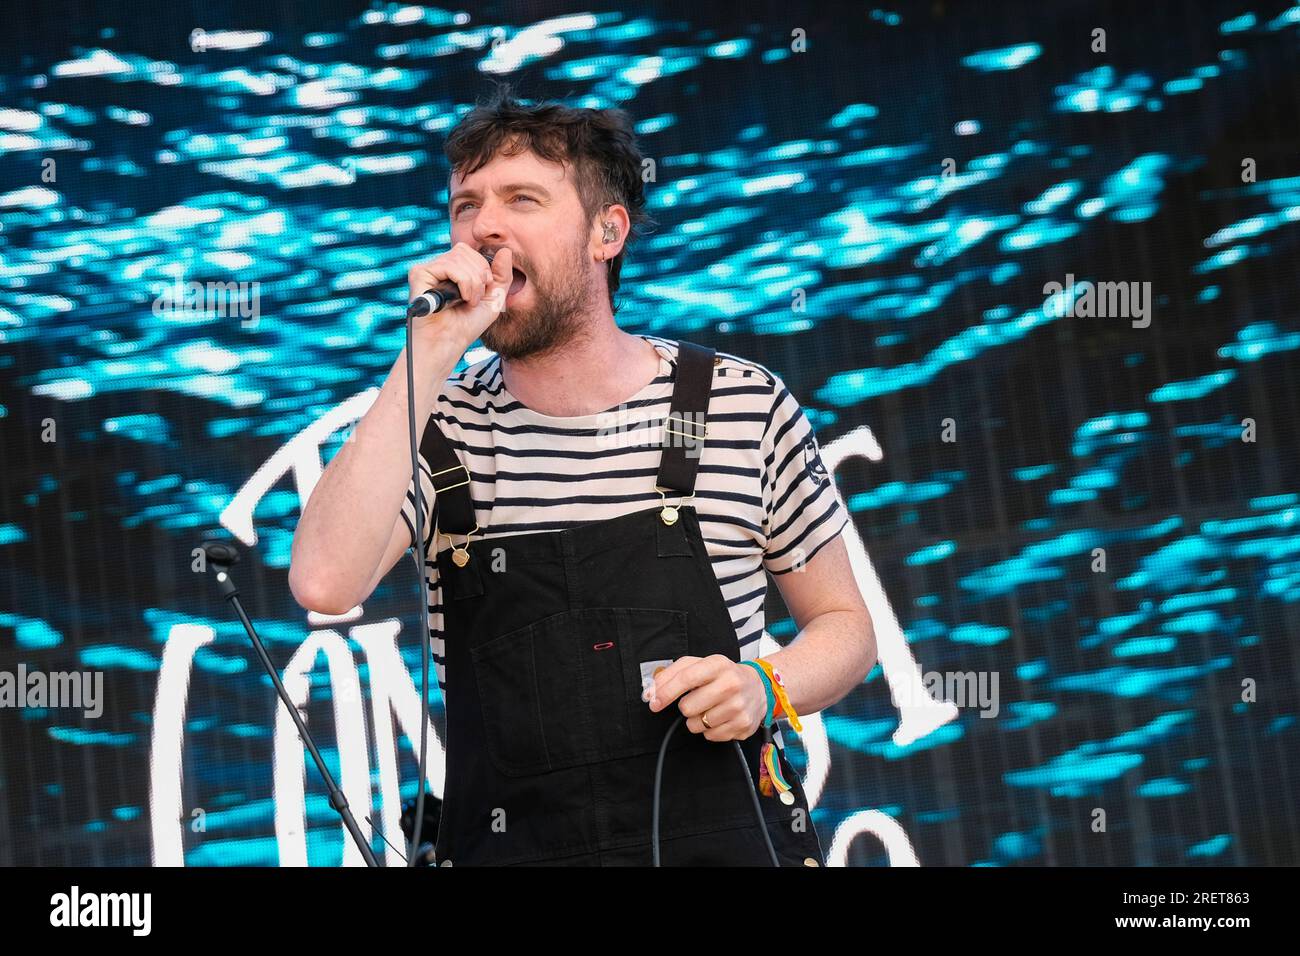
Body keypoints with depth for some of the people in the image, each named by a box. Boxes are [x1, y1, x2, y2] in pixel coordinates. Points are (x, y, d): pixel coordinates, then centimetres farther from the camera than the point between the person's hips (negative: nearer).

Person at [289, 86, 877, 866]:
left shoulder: (746, 406, -1)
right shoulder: (436, 427, 0)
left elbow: (845, 625, 9)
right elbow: (326, 584, -19)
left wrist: (763, 690, -12)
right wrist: (432, 351, -17)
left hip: (726, 840, 0)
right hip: (508, 846, 0)